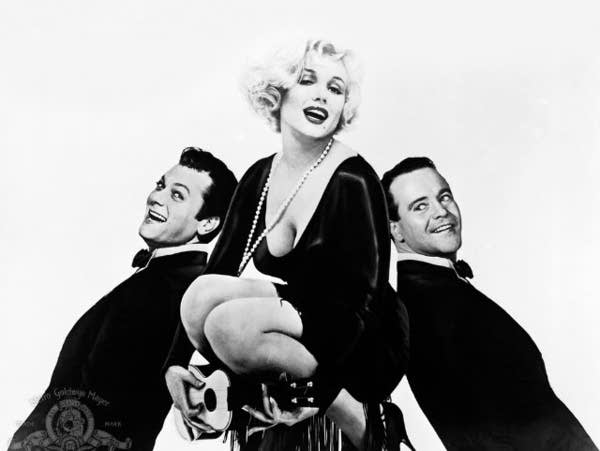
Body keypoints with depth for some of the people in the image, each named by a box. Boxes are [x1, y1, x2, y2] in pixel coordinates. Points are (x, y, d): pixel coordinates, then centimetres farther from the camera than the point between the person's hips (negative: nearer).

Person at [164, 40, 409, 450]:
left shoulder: (353, 181, -16)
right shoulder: (258, 178, 2)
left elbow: (364, 296, -17)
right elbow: (219, 266, 1)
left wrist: (320, 392, -25)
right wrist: (176, 361, -7)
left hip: (362, 347, -5)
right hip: (299, 317, 5)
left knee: (228, 323, -29)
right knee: (204, 292, -19)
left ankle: (349, 412, -13)